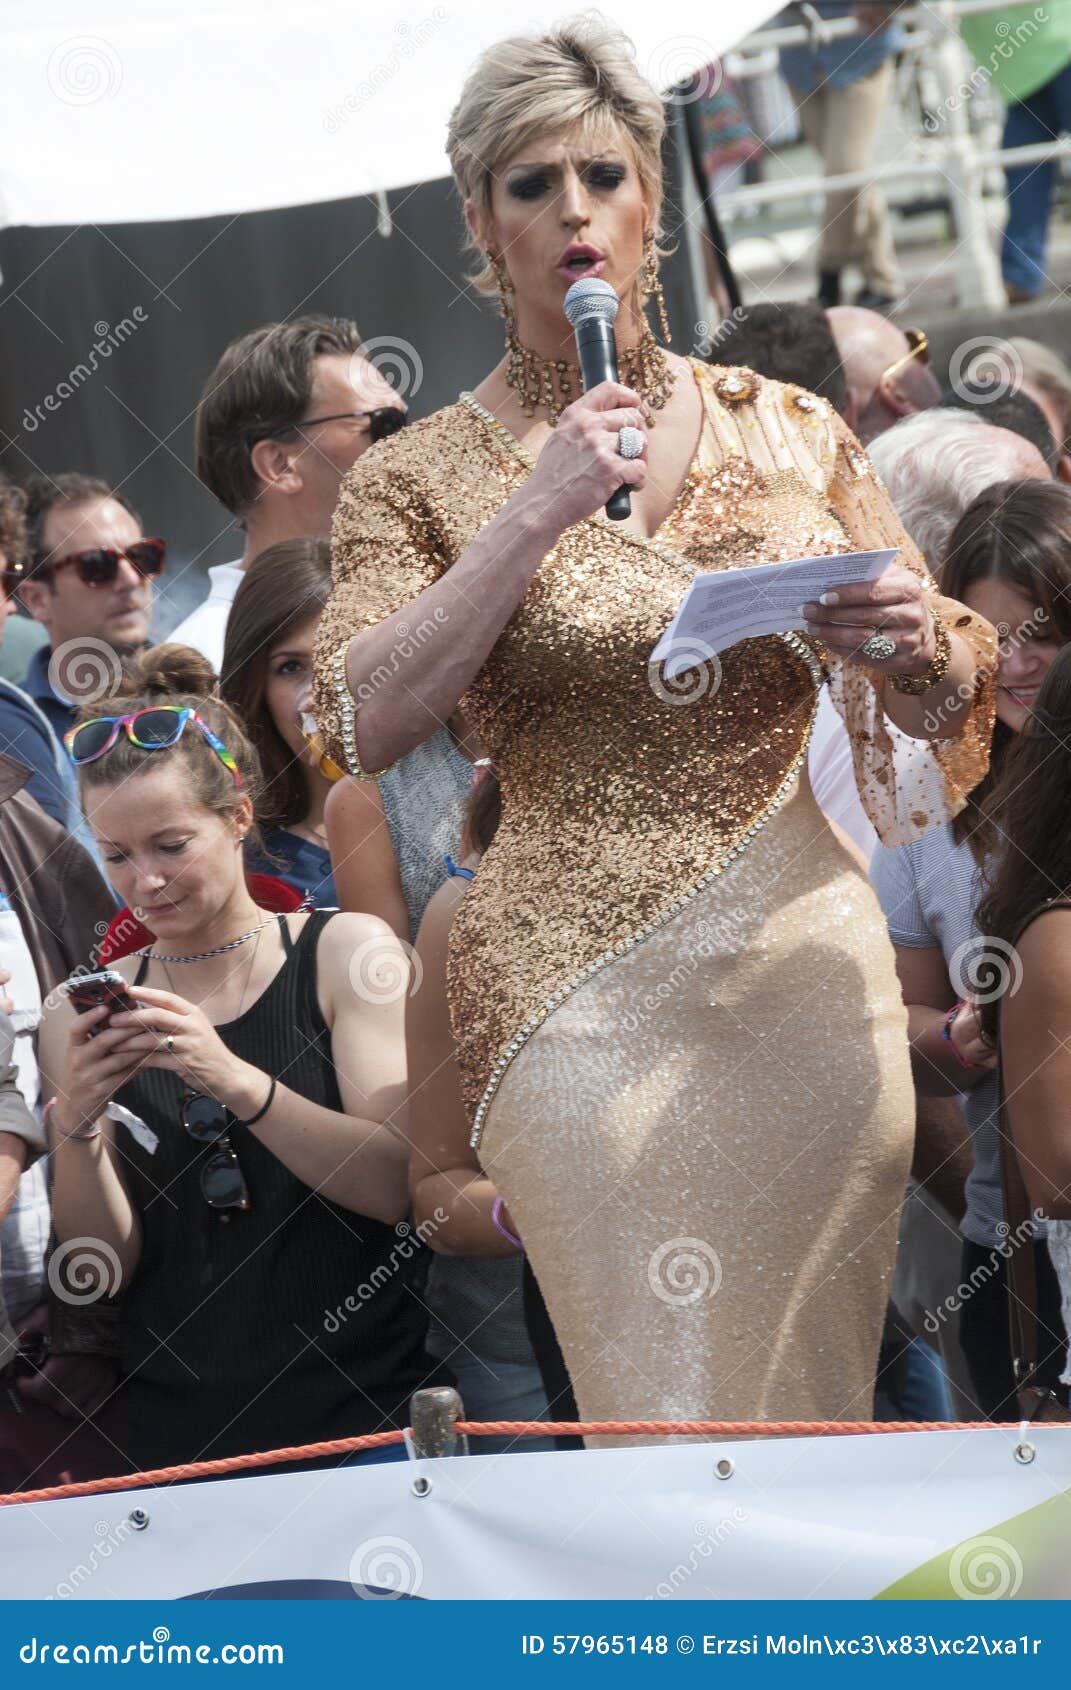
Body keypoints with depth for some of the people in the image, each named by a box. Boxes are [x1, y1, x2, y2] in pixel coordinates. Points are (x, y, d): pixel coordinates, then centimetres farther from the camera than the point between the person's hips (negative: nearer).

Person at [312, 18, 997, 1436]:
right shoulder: (424, 480, 4)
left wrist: (916, 645, -8)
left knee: (819, 1400, 5)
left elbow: (951, 701, 15)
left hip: (812, 972, 3)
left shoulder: (792, 434, 11)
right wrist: (534, 518, -14)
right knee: (674, 1406, -9)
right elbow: (363, 726, -10)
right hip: (588, 995, -3)